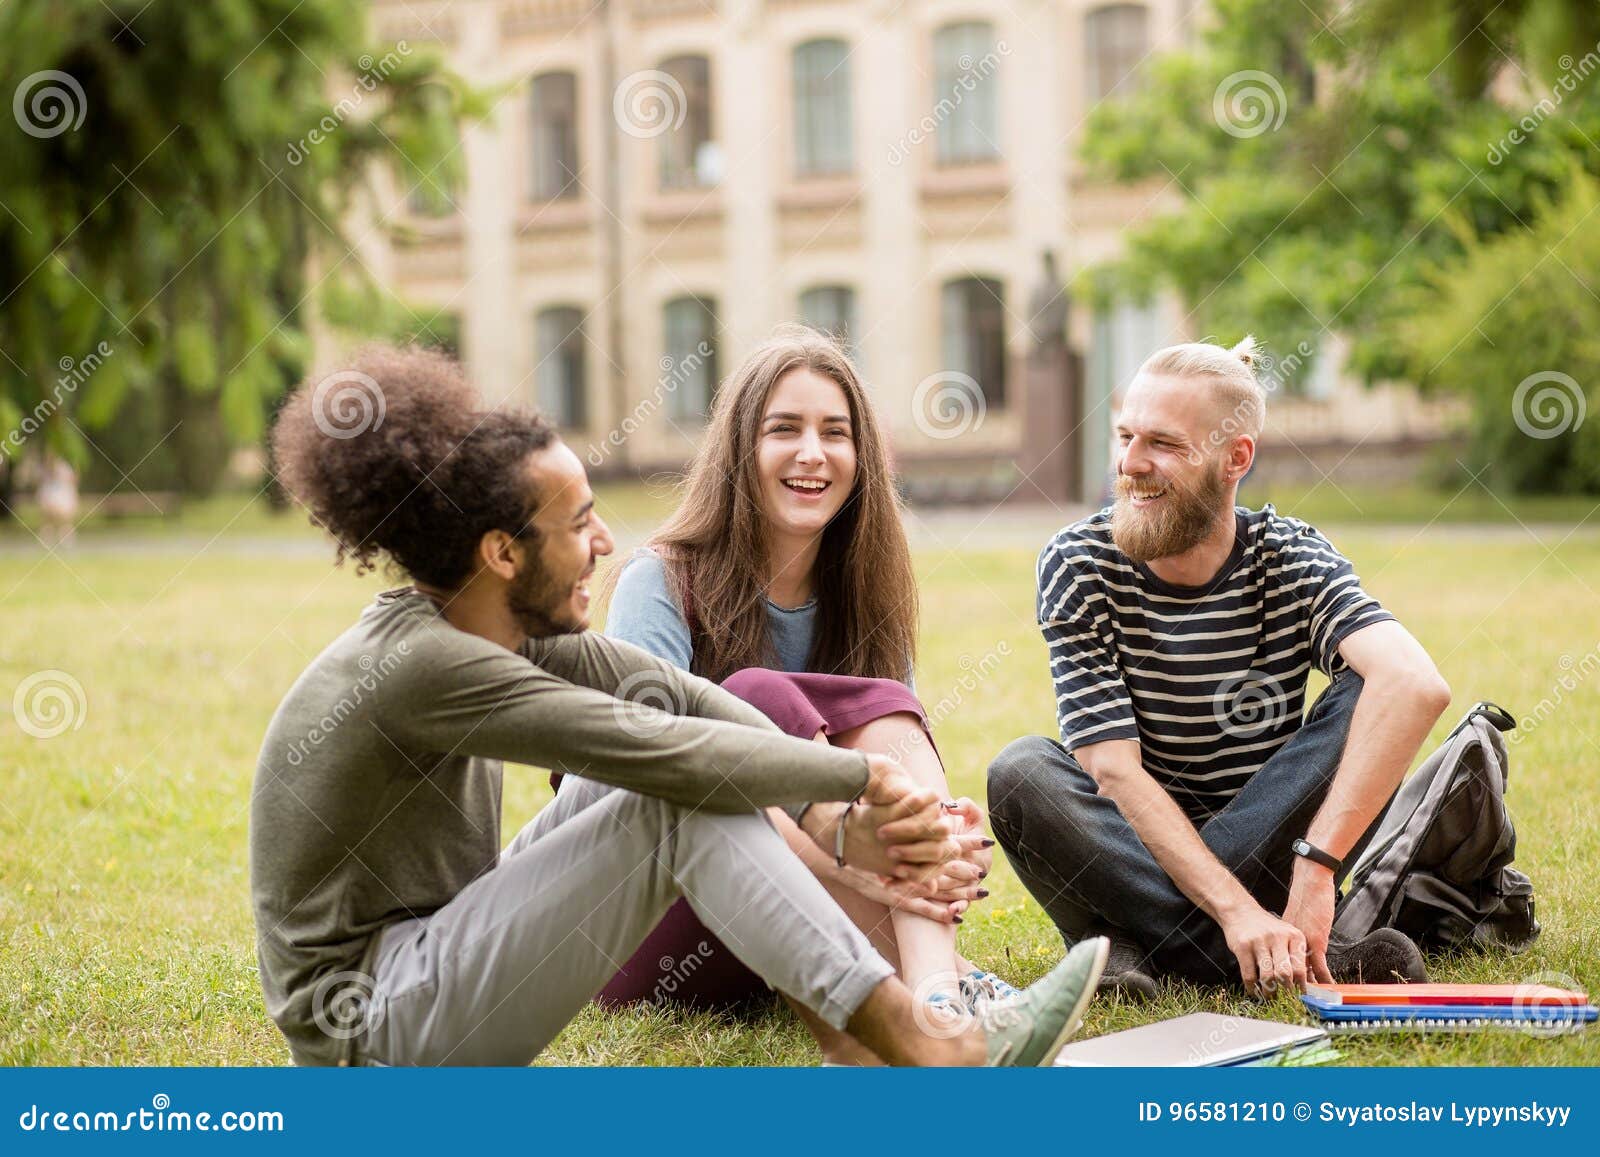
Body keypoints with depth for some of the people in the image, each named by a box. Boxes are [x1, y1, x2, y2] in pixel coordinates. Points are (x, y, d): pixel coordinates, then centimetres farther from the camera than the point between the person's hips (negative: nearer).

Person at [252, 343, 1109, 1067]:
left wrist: (836, 822, -12)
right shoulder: (419, 662, -25)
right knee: (684, 804, -23)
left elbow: (675, 694, -1)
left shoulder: (499, 628, 4)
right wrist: (859, 774, -14)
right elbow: (674, 757, -27)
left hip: (427, 951, 9)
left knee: (657, 709, 0)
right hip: (372, 1034, -9)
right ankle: (932, 1055, -23)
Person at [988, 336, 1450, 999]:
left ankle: (1142, 942, -25)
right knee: (1021, 774, -29)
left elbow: (1417, 685, -31)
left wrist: (1315, 866, -43)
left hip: (1267, 840, 0)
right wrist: (1235, 908, -35)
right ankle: (1311, 961, -32)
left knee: (1364, 703, -23)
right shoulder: (1078, 565, -11)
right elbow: (1115, 770, -20)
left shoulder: (1291, 559, -11)